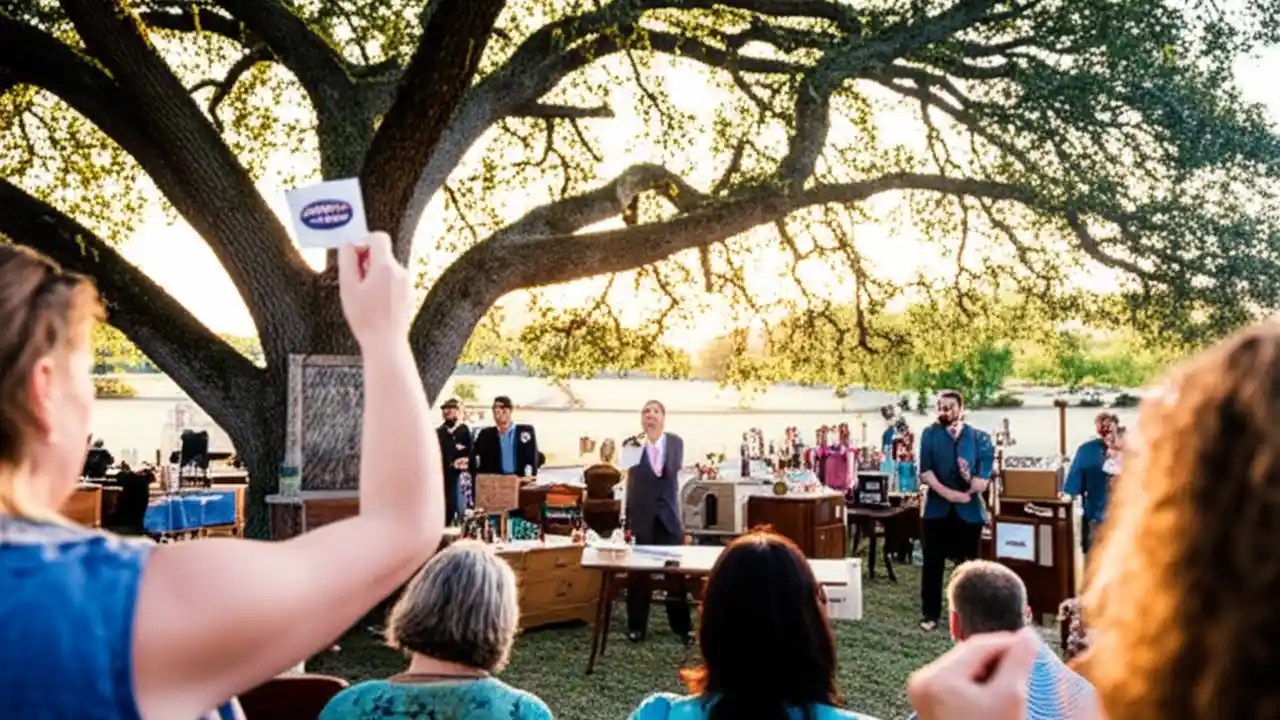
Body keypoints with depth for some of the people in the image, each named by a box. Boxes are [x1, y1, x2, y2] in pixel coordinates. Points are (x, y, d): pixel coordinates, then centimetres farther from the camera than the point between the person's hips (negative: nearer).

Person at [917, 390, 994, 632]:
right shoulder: (930, 434, 2)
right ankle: (930, 614, 14)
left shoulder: (979, 437, 0)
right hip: (937, 507, 1)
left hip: (969, 509, 0)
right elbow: (925, 472, -8)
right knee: (933, 562, 5)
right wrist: (948, 493, -17)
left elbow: (983, 479, -5)